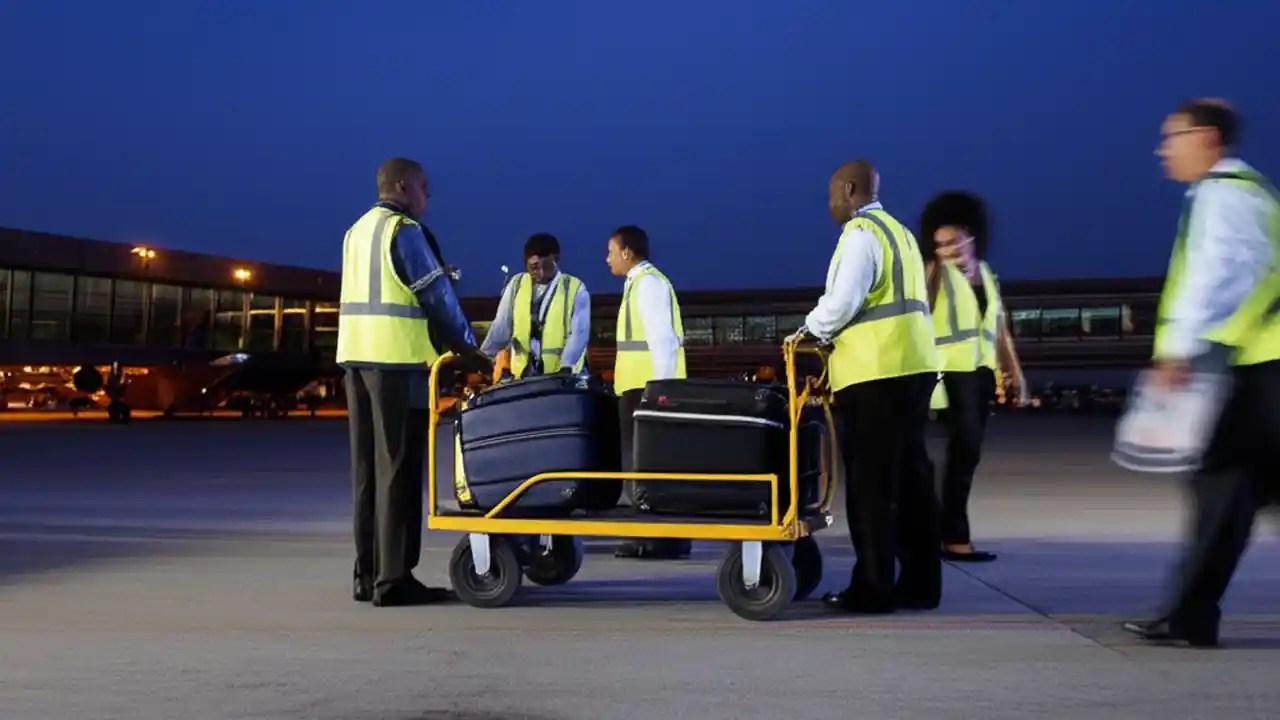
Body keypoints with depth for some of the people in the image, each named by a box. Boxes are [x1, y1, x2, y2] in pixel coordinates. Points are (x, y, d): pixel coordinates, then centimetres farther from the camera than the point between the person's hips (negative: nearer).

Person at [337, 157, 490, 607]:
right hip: (396, 359, -8)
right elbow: (437, 295, -9)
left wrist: (445, 344, 15)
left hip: (356, 354, 8)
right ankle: (393, 579, -3)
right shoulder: (404, 230, -8)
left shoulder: (357, 231, 19)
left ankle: (367, 574, 15)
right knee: (398, 468, -5)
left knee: (367, 467, 10)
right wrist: (468, 347, 3)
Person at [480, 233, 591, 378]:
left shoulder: (575, 289, -2)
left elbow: (579, 333, -9)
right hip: (523, 373, 3)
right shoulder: (516, 284, 8)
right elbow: (501, 326, 8)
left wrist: (566, 367, -23)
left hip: (561, 375, -3)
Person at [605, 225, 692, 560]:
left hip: (648, 386, -10)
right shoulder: (640, 282, 20)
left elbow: (662, 338, -18)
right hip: (639, 385, 10)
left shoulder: (650, 282, -10)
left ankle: (669, 538, -5)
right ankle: (651, 534, 18)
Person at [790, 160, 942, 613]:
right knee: (910, 479, 11)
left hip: (876, 371, -9)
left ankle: (872, 588, 0)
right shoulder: (899, 231, 22)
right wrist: (827, 335, 16)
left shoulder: (861, 232, -7)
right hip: (911, 366, 9)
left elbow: (843, 300, -16)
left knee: (871, 484, -5)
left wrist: (810, 331, 1)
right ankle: (920, 584, 16)